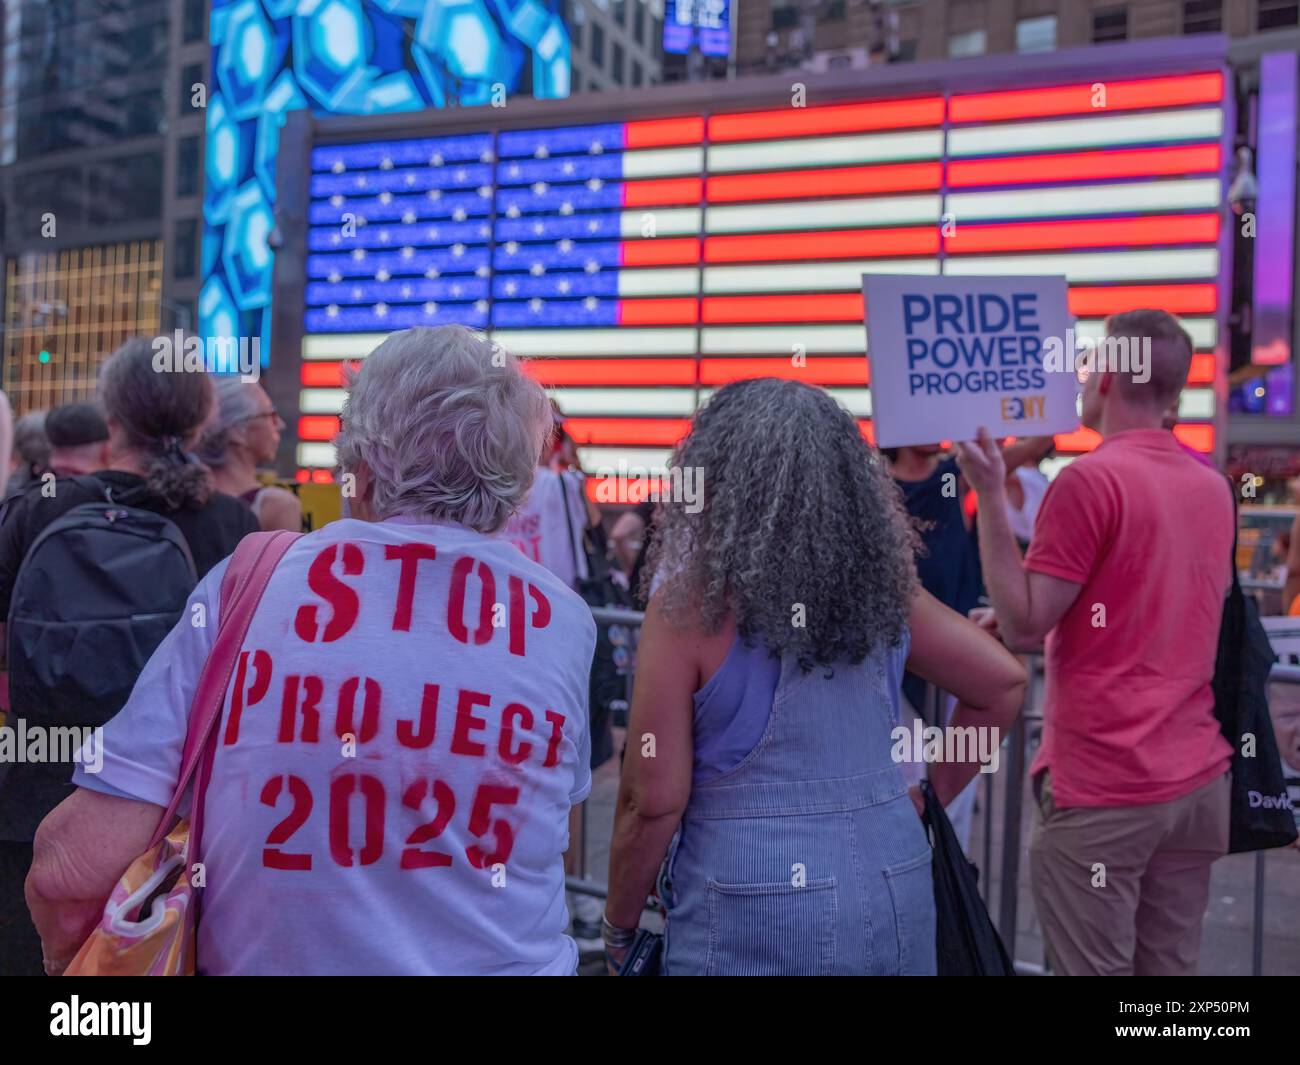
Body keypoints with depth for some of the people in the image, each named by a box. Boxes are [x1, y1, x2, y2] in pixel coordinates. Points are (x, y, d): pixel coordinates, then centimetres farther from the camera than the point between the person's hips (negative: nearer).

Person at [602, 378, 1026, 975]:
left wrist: (618, 928, 2)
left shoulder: (691, 601, -14)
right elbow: (1003, 684, 9)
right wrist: (934, 794, 15)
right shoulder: (879, 578, 0)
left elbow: (654, 799, -12)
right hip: (892, 897, 5)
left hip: (754, 913, -4)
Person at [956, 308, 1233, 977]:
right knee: (1170, 967, 16)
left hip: (1103, 786, -7)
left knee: (1096, 968, 3)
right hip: (1198, 777, 7)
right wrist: (1020, 615, 22)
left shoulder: (1091, 478, -15)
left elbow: (1022, 626, -14)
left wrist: (990, 494, -12)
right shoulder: (1214, 486, 8)